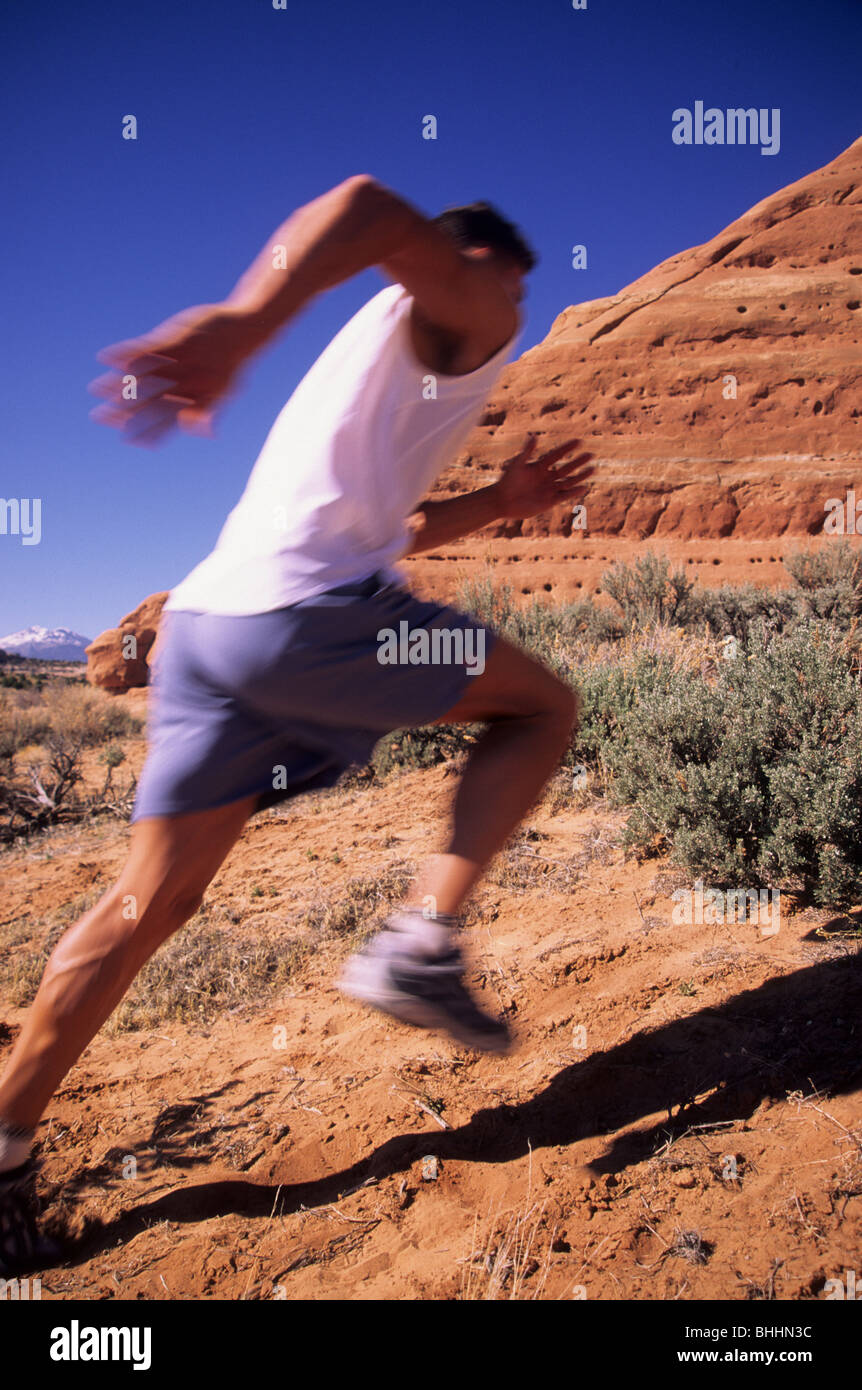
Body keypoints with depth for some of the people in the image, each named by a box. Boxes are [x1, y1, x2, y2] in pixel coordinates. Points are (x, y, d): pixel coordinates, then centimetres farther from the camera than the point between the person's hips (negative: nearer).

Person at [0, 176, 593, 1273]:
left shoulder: (396, 347, 35)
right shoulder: (469, 312, 8)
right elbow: (370, 210, -14)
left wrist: (499, 501, 35)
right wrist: (241, 326, -30)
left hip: (206, 623, 9)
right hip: (307, 615, -9)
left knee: (145, 907, 11)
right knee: (542, 707, 9)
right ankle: (420, 943, 0)